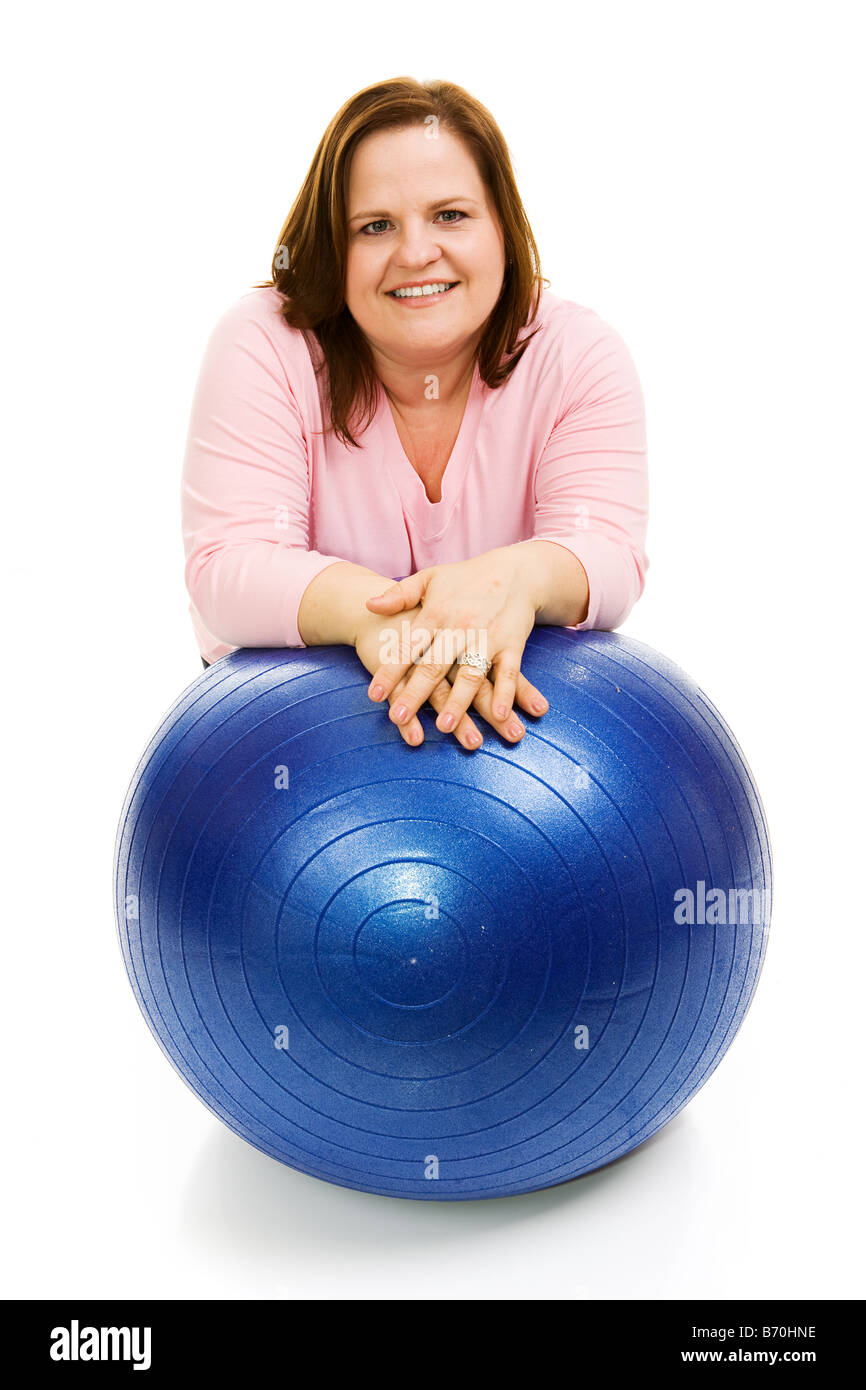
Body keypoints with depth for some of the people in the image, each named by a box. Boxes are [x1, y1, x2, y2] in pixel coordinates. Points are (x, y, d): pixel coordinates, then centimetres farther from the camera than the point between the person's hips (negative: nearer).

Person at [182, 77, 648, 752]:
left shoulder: (580, 354, -11)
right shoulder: (264, 344, -15)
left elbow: (609, 556, -20)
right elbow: (229, 566, -23)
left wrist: (518, 576, -46)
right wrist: (370, 609, -45)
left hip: (513, 691, 0)